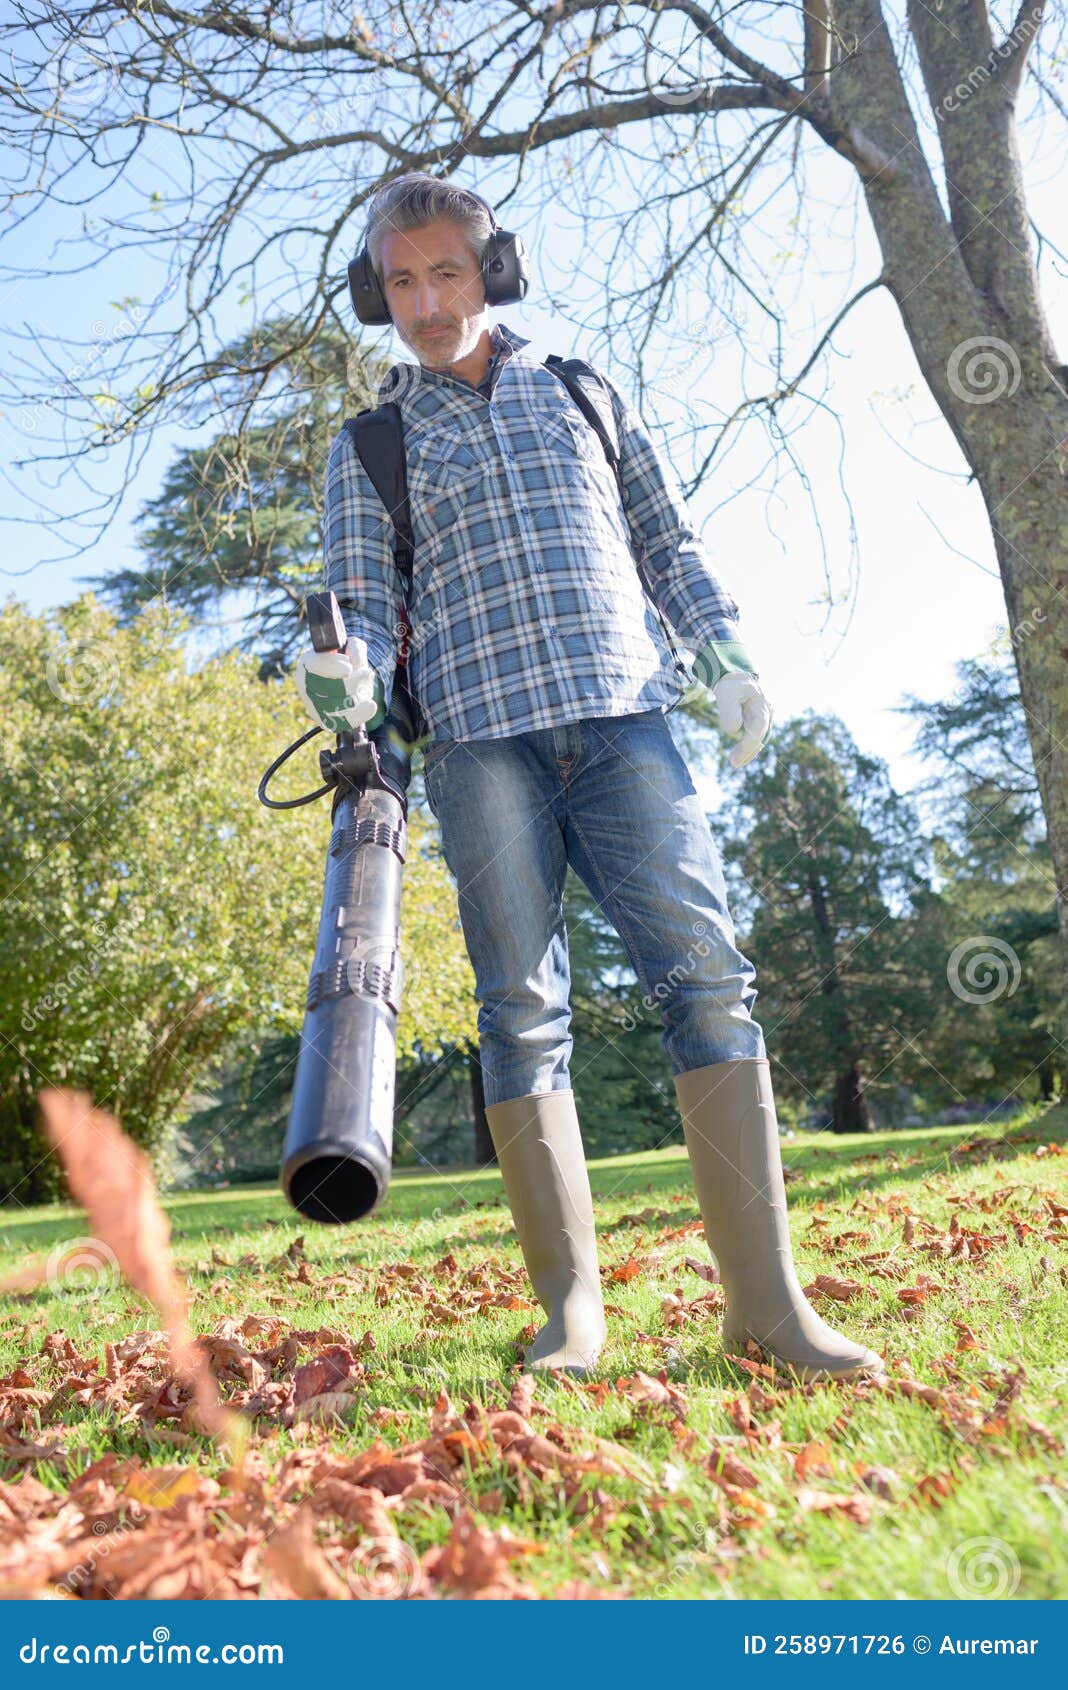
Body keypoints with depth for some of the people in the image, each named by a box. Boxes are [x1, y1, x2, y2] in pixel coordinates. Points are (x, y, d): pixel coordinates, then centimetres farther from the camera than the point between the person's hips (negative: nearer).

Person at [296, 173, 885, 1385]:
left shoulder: (584, 391, 24)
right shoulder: (367, 445, 19)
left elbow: (667, 536, 23)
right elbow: (362, 598, 9)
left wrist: (722, 651, 7)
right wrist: (350, 681, -14)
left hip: (623, 716, 1)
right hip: (479, 736, 0)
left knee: (704, 972, -11)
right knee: (522, 1011, -5)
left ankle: (765, 1298, -4)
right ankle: (570, 1307, 5)